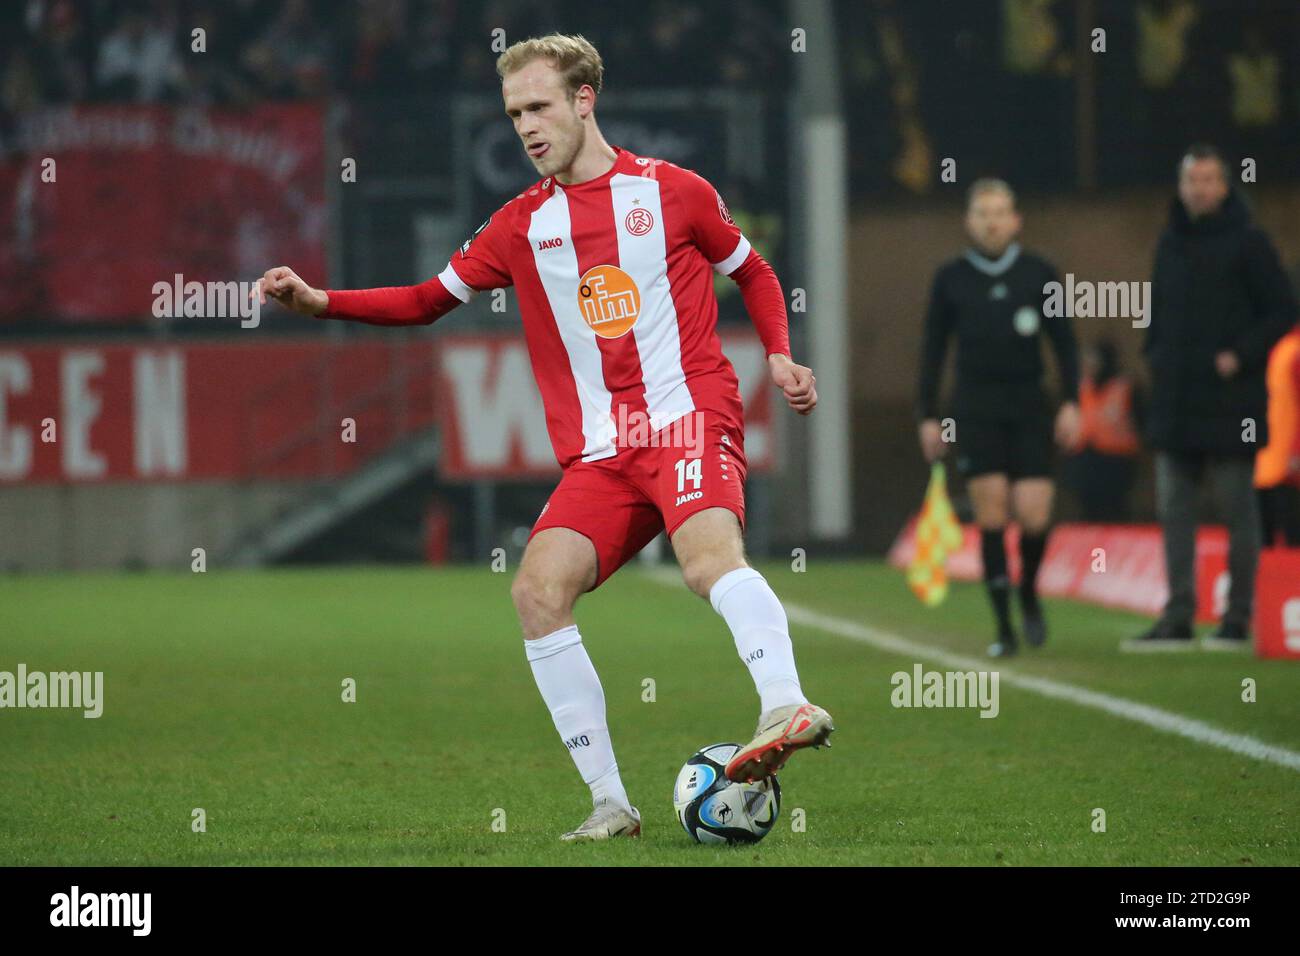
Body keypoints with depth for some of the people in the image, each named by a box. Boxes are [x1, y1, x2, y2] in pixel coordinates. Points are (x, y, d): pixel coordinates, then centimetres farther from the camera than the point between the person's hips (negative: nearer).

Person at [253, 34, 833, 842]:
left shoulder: (671, 191, 6)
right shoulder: (522, 224, 14)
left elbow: (753, 272, 19)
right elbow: (429, 299, 20)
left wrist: (779, 356, 3)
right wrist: (319, 301, 7)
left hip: (690, 419, -4)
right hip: (599, 453, 4)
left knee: (710, 555, -33)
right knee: (539, 589, -16)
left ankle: (787, 708, -51)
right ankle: (610, 803, -12)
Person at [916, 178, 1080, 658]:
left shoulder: (1039, 274, 4)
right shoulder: (951, 278, 4)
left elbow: (1064, 342, 7)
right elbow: (933, 349, 9)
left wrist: (1071, 403, -2)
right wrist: (928, 416, 5)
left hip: (1029, 407, 0)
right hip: (976, 410, 0)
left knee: (1034, 515, -10)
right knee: (991, 513, -8)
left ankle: (1028, 592, 21)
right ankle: (1004, 627, -1)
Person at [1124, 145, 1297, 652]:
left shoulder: (1247, 243, -5)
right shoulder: (1170, 243, 13)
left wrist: (1240, 356, -14)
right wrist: (1154, 353, 6)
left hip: (1230, 400, -6)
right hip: (1176, 399, 6)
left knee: (1238, 510, 0)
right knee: (1174, 510, 4)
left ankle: (1238, 619, 5)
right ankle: (1178, 618, 6)